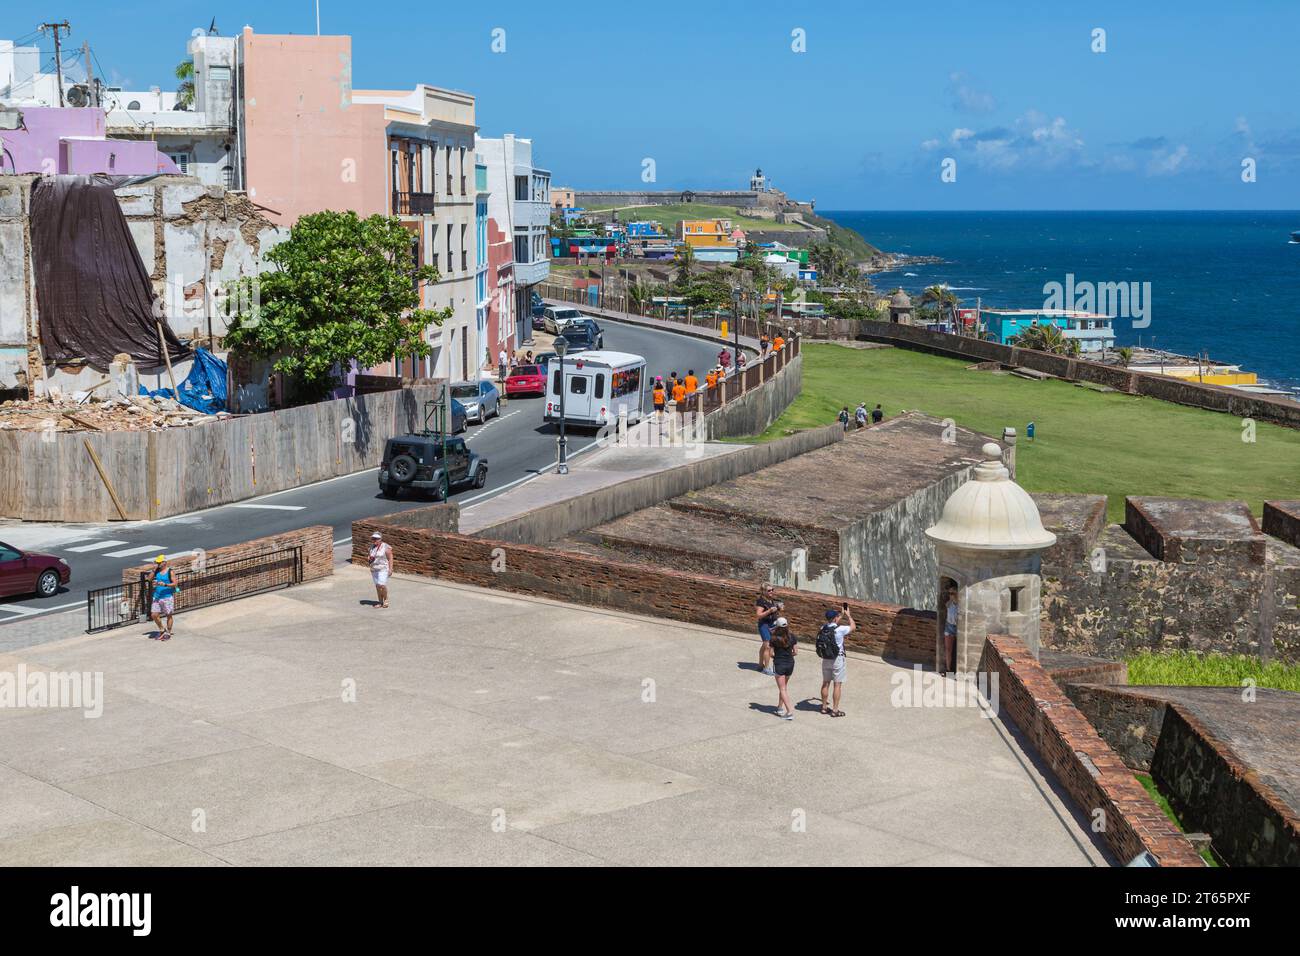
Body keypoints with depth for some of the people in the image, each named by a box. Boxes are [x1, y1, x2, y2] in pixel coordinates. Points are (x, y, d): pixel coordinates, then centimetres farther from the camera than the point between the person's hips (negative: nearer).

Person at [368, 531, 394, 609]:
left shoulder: (386, 547, -10)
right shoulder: (372, 547, 8)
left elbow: (390, 559, -9)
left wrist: (390, 569, -14)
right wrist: (370, 559, -2)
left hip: (383, 568, -6)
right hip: (374, 569, 6)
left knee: (382, 585, -15)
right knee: (377, 586, 5)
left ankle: (386, 599, 5)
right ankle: (380, 602, 12)